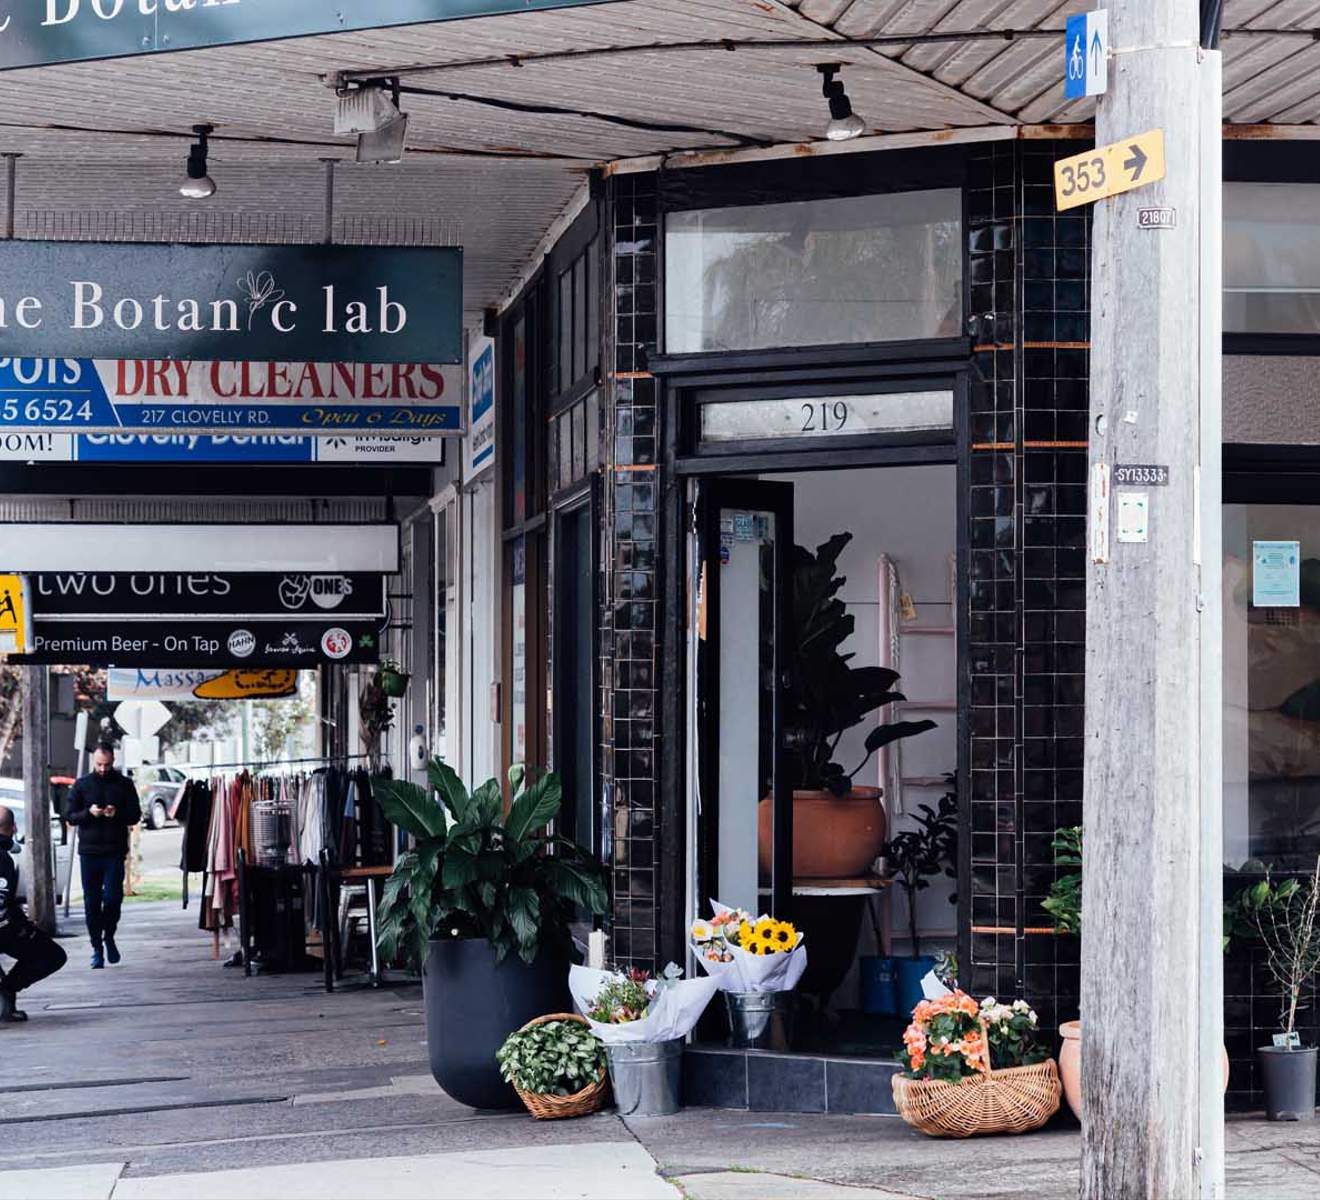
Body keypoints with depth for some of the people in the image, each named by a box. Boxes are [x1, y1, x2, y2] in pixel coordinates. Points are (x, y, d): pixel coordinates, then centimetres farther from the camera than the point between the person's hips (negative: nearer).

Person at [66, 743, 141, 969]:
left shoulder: (124, 784, 6)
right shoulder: (82, 785, 8)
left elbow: (135, 815, 6)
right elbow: (70, 816, 7)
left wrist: (118, 814, -15)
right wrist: (89, 812, -13)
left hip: (115, 851, -1)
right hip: (89, 852, 1)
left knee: (112, 897, -10)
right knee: (92, 901, 2)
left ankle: (109, 937, 15)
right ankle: (97, 948, 10)